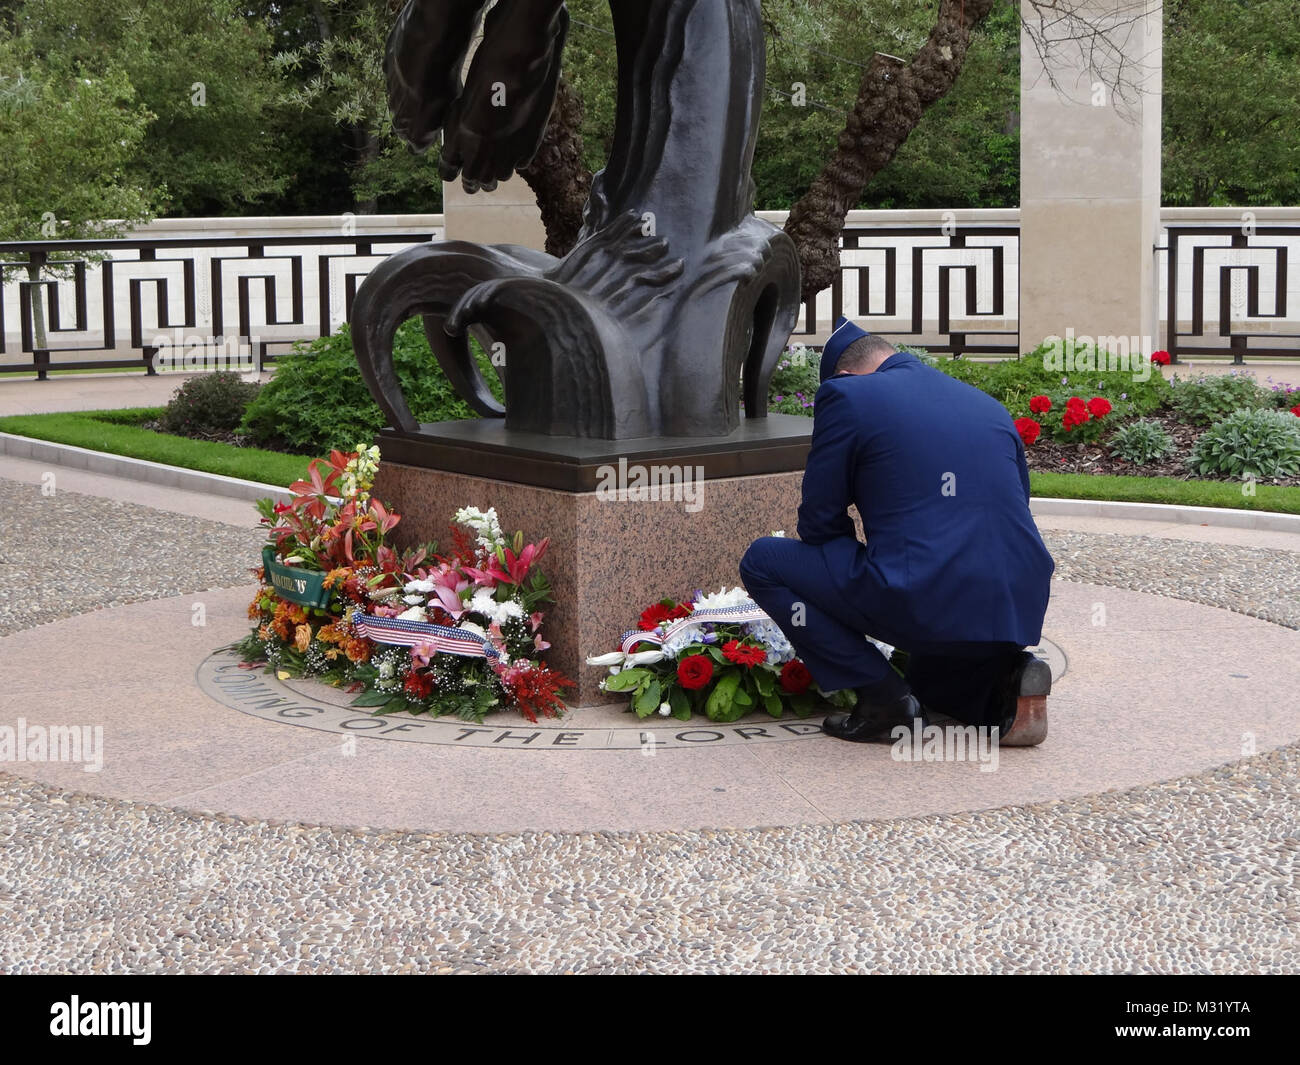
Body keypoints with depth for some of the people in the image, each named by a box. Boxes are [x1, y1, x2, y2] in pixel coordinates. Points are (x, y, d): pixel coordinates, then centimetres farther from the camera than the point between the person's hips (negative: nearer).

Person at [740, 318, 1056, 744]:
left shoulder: (845, 394, 2)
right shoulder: (990, 405, 20)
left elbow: (820, 522, 4)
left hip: (921, 603, -7)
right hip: (1020, 609, 8)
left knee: (763, 561, 11)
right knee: (926, 686, 39)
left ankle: (882, 696, 3)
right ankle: (1004, 681, 6)